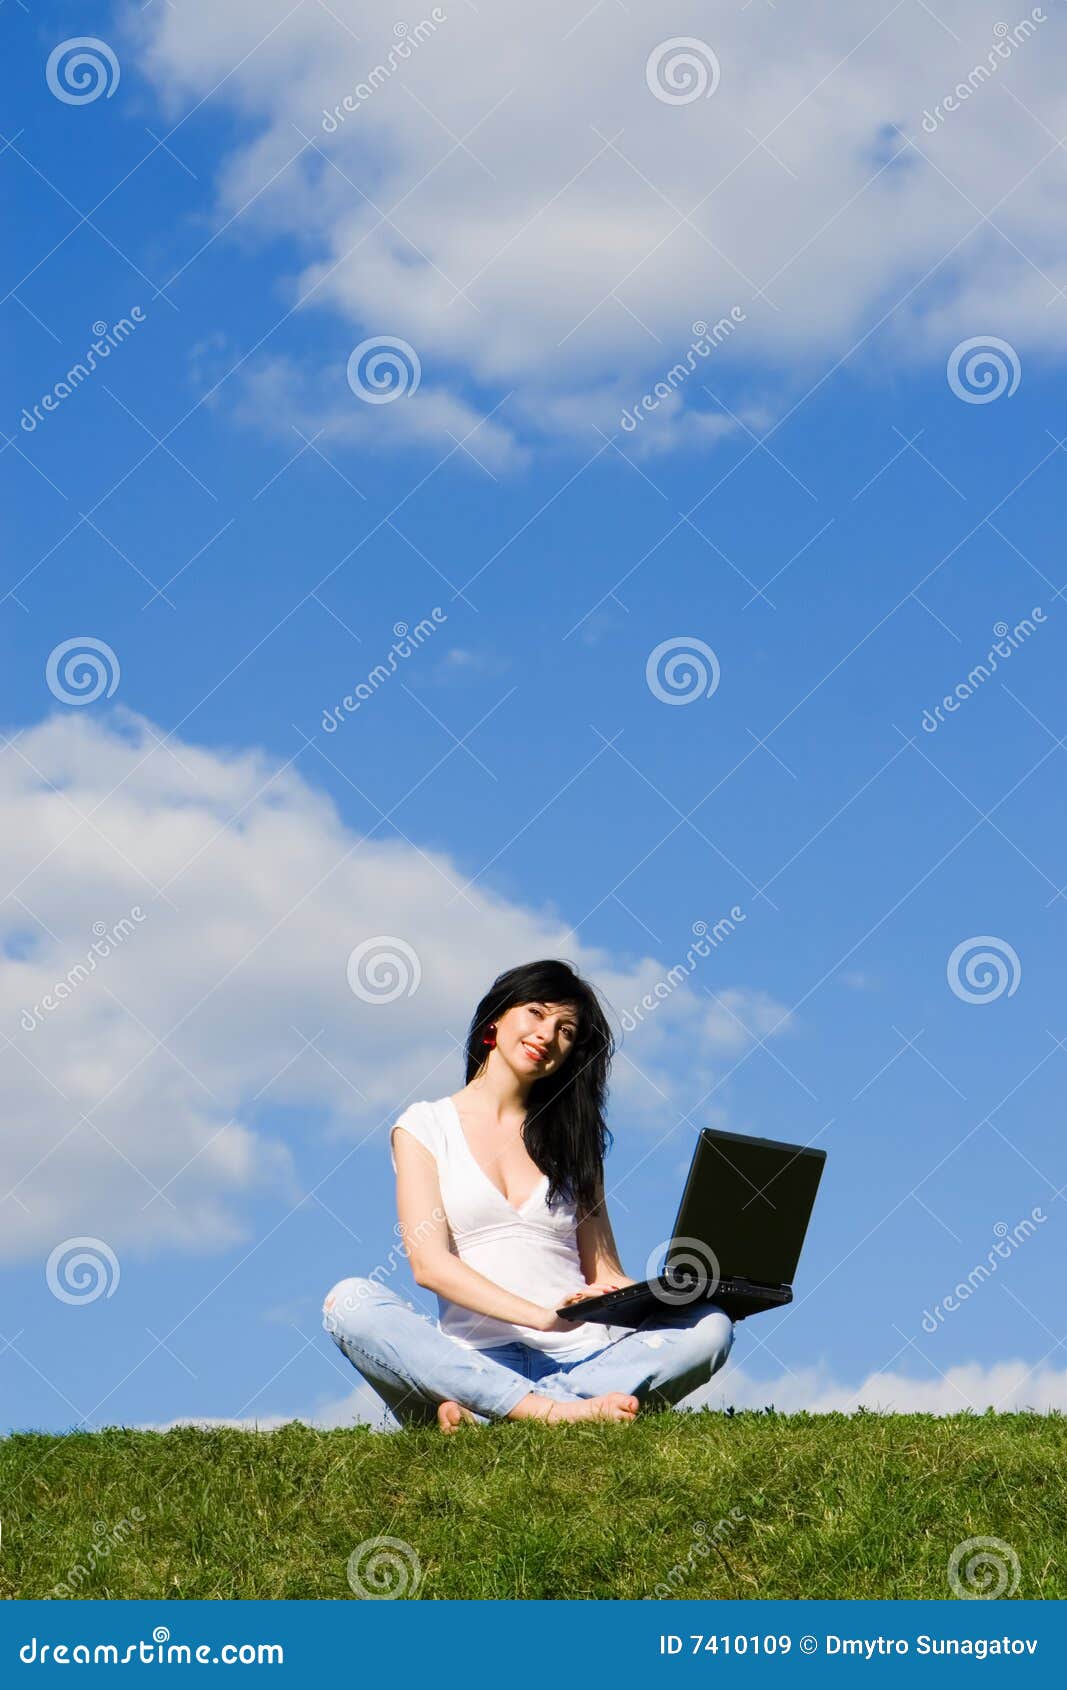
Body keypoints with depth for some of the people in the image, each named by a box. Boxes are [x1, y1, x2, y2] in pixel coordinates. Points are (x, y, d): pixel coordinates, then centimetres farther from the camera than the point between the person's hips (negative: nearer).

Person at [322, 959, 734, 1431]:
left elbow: (603, 1275, 16)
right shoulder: (425, 1124, 11)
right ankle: (551, 1411, -43)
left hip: (580, 1357, 3)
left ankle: (482, 1413, -35)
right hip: (473, 1360, -3)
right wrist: (543, 1317, -19)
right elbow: (429, 1263, -4)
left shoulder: (572, 1138, 22)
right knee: (350, 1300, -29)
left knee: (710, 1327, -25)